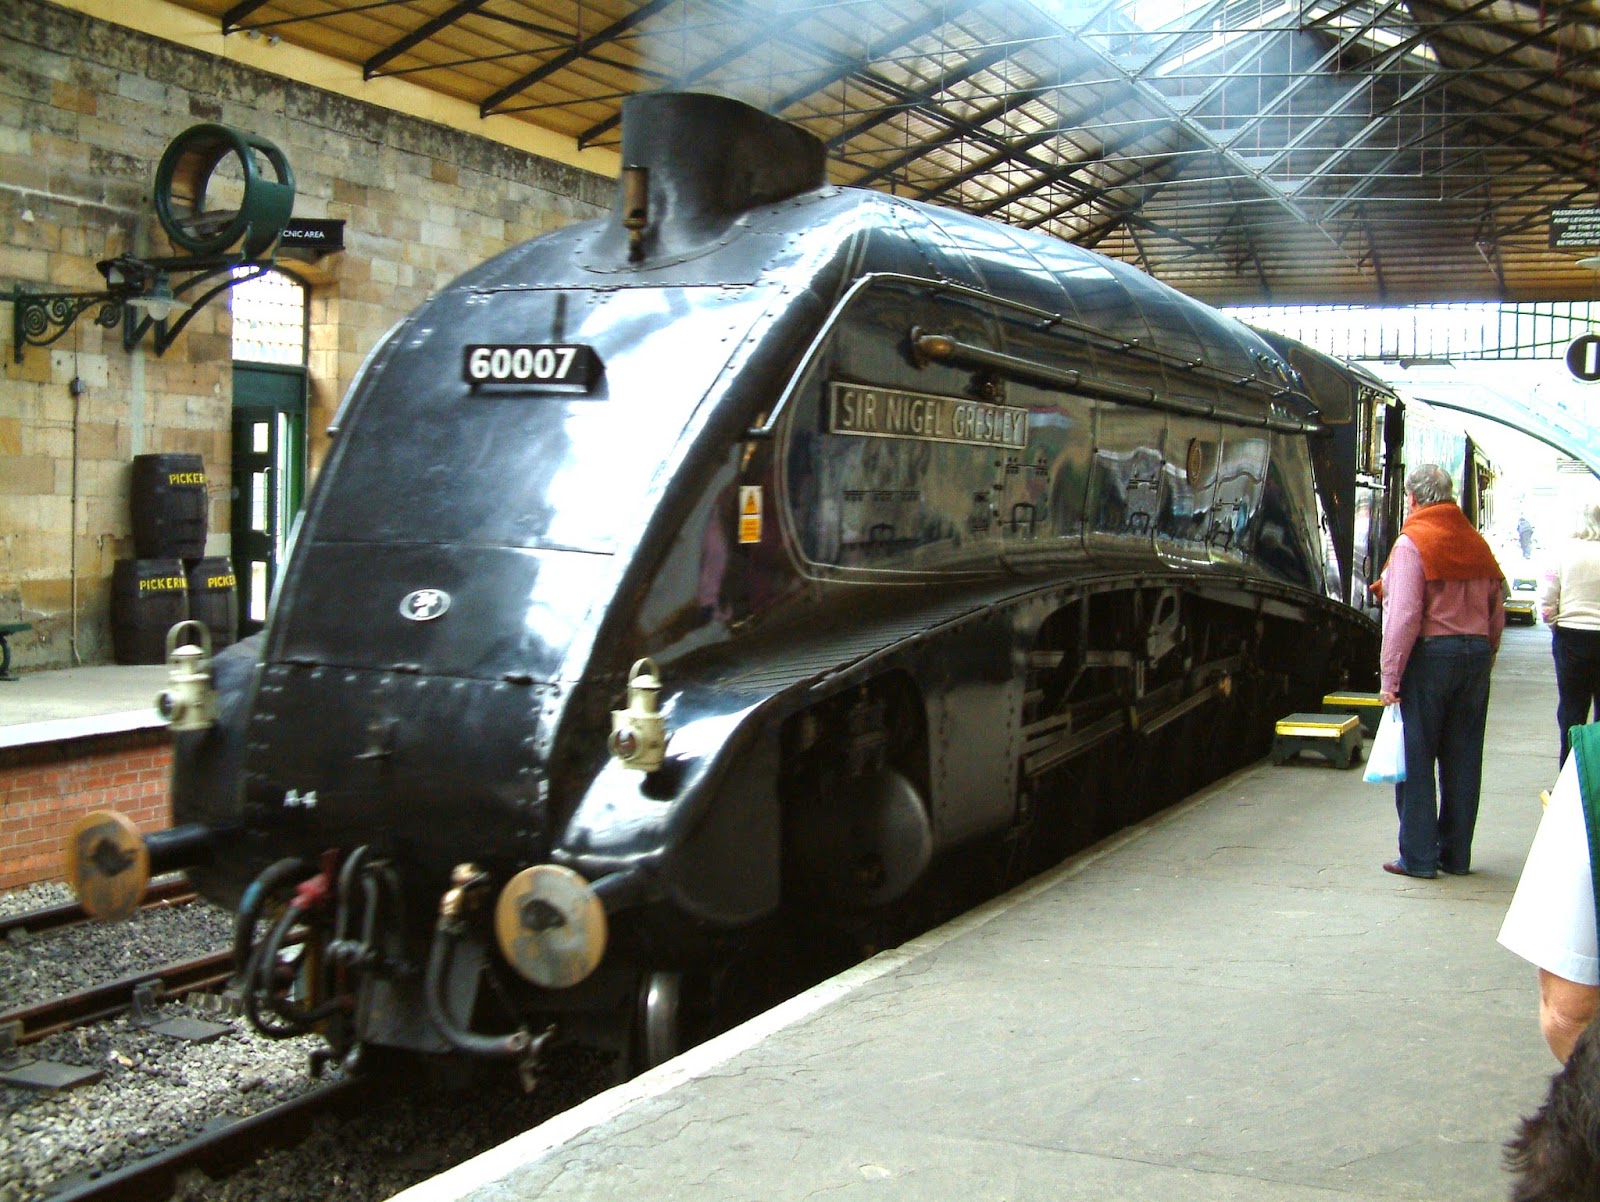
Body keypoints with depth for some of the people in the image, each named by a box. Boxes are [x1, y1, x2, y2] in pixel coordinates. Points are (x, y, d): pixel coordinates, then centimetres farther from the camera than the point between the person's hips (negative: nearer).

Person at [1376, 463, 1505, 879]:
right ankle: (1457, 854, 18)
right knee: (1463, 760, 11)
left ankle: (1418, 856, 3)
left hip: (1428, 656, -6)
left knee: (1416, 759, 2)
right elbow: (1497, 614, 11)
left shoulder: (1412, 542, -9)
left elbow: (1404, 615, -16)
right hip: (1476, 655, 6)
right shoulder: (1477, 544, 10)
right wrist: (1484, 657, 19)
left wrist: (1390, 676, -13)